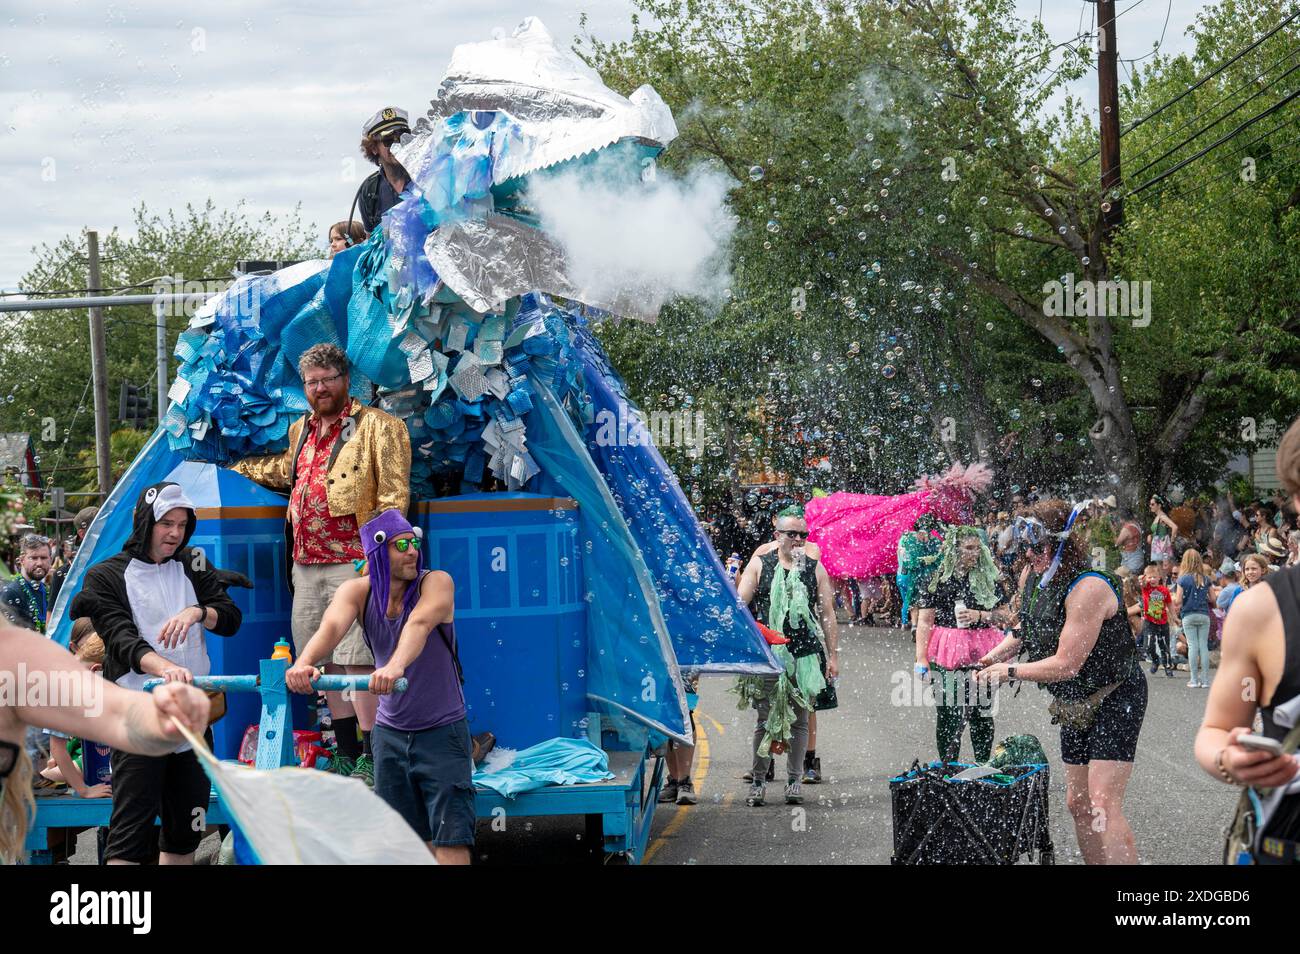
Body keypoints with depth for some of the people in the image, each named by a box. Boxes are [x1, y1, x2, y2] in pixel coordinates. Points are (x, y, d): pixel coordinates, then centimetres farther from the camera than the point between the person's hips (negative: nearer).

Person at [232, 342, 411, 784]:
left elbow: (394, 492, -8)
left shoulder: (376, 426, -1)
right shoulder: (301, 430, 21)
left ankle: (371, 757, -10)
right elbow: (285, 470, 42)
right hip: (306, 563, 8)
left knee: (357, 659, -12)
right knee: (325, 661, 9)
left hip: (352, 562, -8)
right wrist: (231, 467, 45)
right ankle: (346, 753, 16)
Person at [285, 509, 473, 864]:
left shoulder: (436, 583, -14)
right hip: (390, 731, 4)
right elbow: (331, 626, -26)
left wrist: (396, 666, -56)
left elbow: (419, 625, -35)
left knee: (450, 840, -9)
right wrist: (304, 662, -48)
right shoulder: (357, 591, -5)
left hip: (442, 731, -4)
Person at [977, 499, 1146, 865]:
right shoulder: (1030, 577, -1)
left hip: (1115, 700, -9)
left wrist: (1009, 671, -17)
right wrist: (995, 655, 1)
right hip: (1075, 705, 9)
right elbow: (1027, 629, 20)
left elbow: (1066, 665, -27)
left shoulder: (1088, 588, -27)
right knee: (1077, 804, 12)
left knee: (1103, 806, -18)